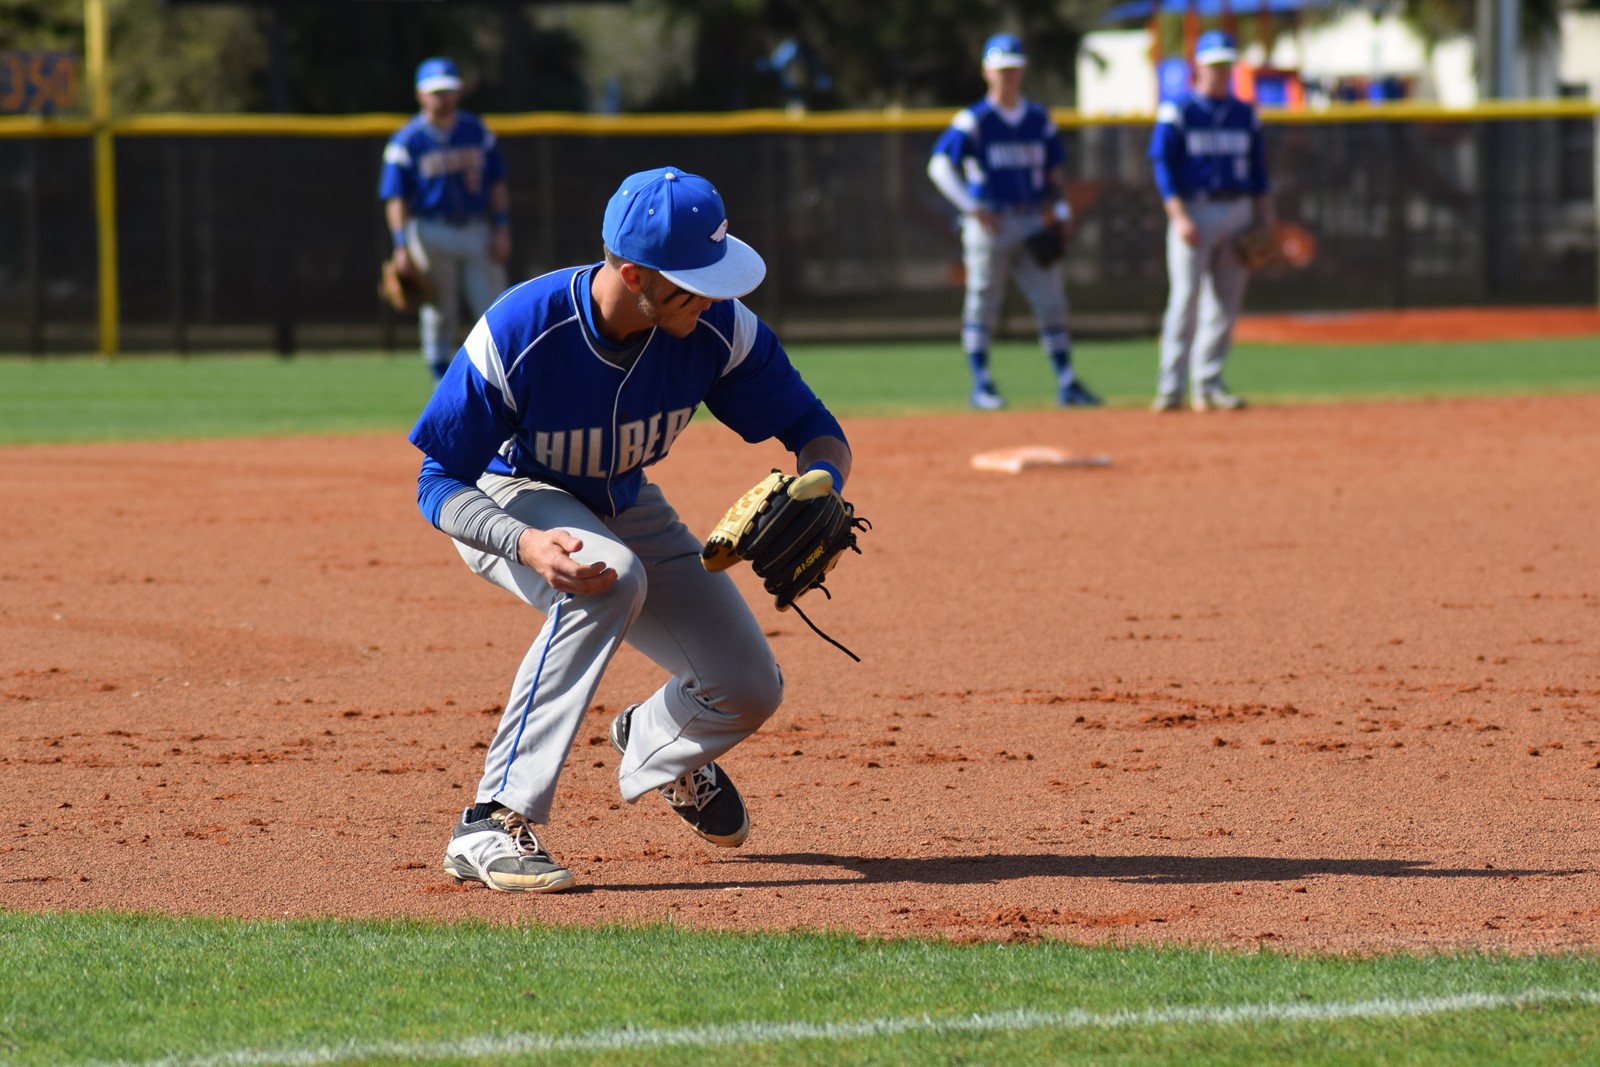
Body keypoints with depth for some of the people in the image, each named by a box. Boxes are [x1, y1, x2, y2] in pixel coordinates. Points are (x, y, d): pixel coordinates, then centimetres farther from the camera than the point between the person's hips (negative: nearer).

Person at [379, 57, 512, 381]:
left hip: (477, 232, 3)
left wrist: (502, 230, 3)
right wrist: (402, 247, -15)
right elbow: (396, 198, -5)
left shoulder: (477, 132, 9)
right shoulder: (407, 141, -2)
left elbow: (496, 184, 13)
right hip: (432, 235, -3)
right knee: (440, 314, 0)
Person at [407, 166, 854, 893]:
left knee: (748, 690, -5)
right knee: (609, 578, -38)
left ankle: (653, 743, 35)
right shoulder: (516, 335, -35)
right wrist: (525, 543, -47)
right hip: (506, 500, -5)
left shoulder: (718, 329, -25)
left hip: (625, 505, 5)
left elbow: (818, 432, -12)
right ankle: (492, 824, -35)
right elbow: (439, 484, -28)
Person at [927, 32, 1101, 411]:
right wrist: (971, 206, -20)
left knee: (1051, 303, 2)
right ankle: (981, 384, 4)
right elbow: (940, 165, -13)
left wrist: (1061, 210, 3)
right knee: (983, 304, -1)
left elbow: (1055, 171, 19)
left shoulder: (1039, 120, 12)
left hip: (1035, 223, 4)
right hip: (990, 223, -4)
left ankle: (1066, 383, 5)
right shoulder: (974, 120, -4)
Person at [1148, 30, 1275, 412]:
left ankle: (1208, 384, 7)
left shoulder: (1245, 114, 13)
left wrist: (1266, 222, 9)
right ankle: (1171, 387, -10)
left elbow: (1258, 171, 17)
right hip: (1195, 211, -5)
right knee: (1185, 298, -10)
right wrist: (1179, 217, -17)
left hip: (1237, 212, 5)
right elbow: (1163, 165, -6)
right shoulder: (1177, 111, -1)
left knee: (1226, 303, 3)